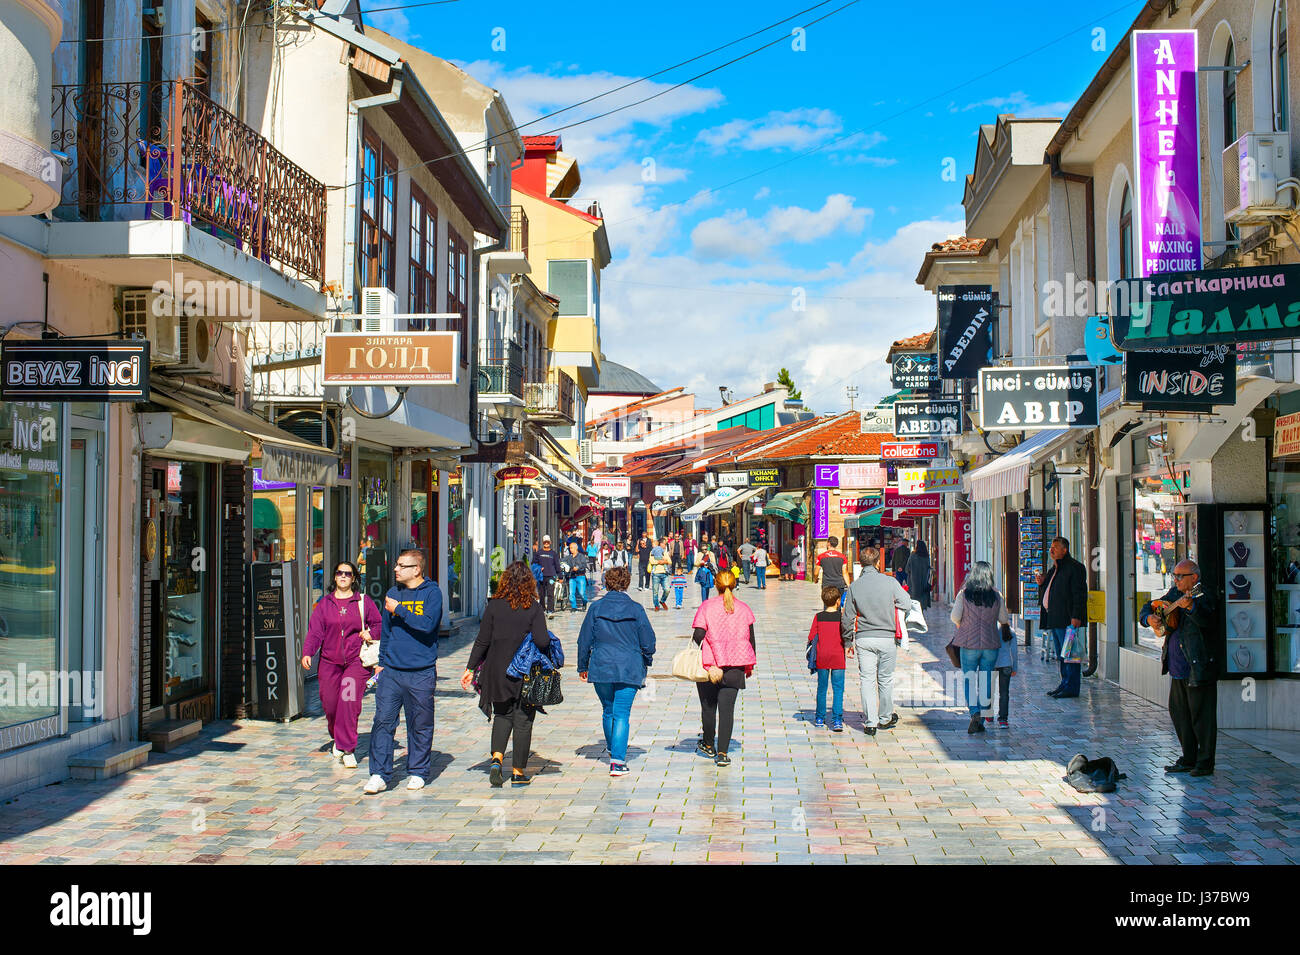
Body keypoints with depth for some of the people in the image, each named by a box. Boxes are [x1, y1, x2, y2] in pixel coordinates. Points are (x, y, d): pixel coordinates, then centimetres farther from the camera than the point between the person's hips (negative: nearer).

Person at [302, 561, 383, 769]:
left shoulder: (363, 601, 6)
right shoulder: (324, 603, 9)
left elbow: (379, 624, 12)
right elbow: (315, 631, 3)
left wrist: (371, 634, -8)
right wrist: (307, 653, -10)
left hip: (356, 661, -2)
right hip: (329, 662, 2)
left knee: (349, 702, -14)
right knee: (330, 703, 2)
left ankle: (347, 748, -8)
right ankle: (337, 739, 30)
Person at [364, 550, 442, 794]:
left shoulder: (432, 592, -3)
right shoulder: (393, 593, 12)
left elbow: (428, 623, -19)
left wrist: (399, 609, -13)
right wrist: (382, 662, 16)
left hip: (421, 673, -4)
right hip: (391, 671, 4)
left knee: (421, 725, 6)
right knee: (383, 720, -4)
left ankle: (417, 772, 19)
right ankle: (379, 774, 0)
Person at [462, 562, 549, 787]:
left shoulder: (494, 606, -3)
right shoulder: (534, 608, -8)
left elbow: (482, 641, -2)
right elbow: (542, 641, -18)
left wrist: (470, 668, 4)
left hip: (498, 672, 2)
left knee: (502, 715, 18)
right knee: (522, 720, 8)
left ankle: (497, 758, -2)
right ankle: (518, 772, 13)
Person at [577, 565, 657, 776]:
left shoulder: (596, 608, 0)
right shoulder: (636, 609, -3)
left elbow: (584, 640, 4)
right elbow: (648, 640, 0)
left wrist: (582, 667, 15)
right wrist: (646, 663, 18)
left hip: (601, 668, 2)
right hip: (629, 669, -2)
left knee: (608, 711, 19)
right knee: (622, 714, -2)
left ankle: (613, 751, 36)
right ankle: (617, 761, -12)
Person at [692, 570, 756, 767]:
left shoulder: (706, 607, -5)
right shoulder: (743, 609, 3)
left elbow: (698, 636, -9)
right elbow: (751, 639, 7)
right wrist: (750, 665, 18)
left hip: (709, 664, -1)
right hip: (734, 666, 1)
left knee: (708, 706, 15)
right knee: (727, 708, 0)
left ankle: (708, 745, 31)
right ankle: (722, 753, -7)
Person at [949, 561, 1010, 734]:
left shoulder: (964, 594, -5)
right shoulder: (996, 595, 0)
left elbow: (954, 617, -8)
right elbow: (1004, 619, 7)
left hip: (969, 643, -1)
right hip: (991, 644, 2)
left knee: (969, 679, 6)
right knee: (986, 681, 9)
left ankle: (975, 713, -15)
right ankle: (981, 721, 10)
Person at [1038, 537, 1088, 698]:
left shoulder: (1074, 567, -8)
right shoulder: (1054, 569, 20)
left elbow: (1080, 594, -14)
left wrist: (1076, 616, -21)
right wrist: (1042, 583, 9)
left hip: (1067, 619, -10)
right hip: (1054, 619, 10)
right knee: (1060, 654, 13)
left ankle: (1071, 687, -5)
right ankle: (1065, 684, 19)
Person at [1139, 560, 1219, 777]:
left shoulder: (1203, 598, -12)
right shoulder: (1174, 594, 11)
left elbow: (1207, 620, -31)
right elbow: (1148, 607, 19)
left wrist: (1190, 607, -48)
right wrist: (1149, 618, -2)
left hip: (1198, 668, -8)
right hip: (1178, 669, 8)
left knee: (1201, 715, -1)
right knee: (1178, 712, 14)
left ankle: (1205, 762, 9)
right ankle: (1188, 760, 25)